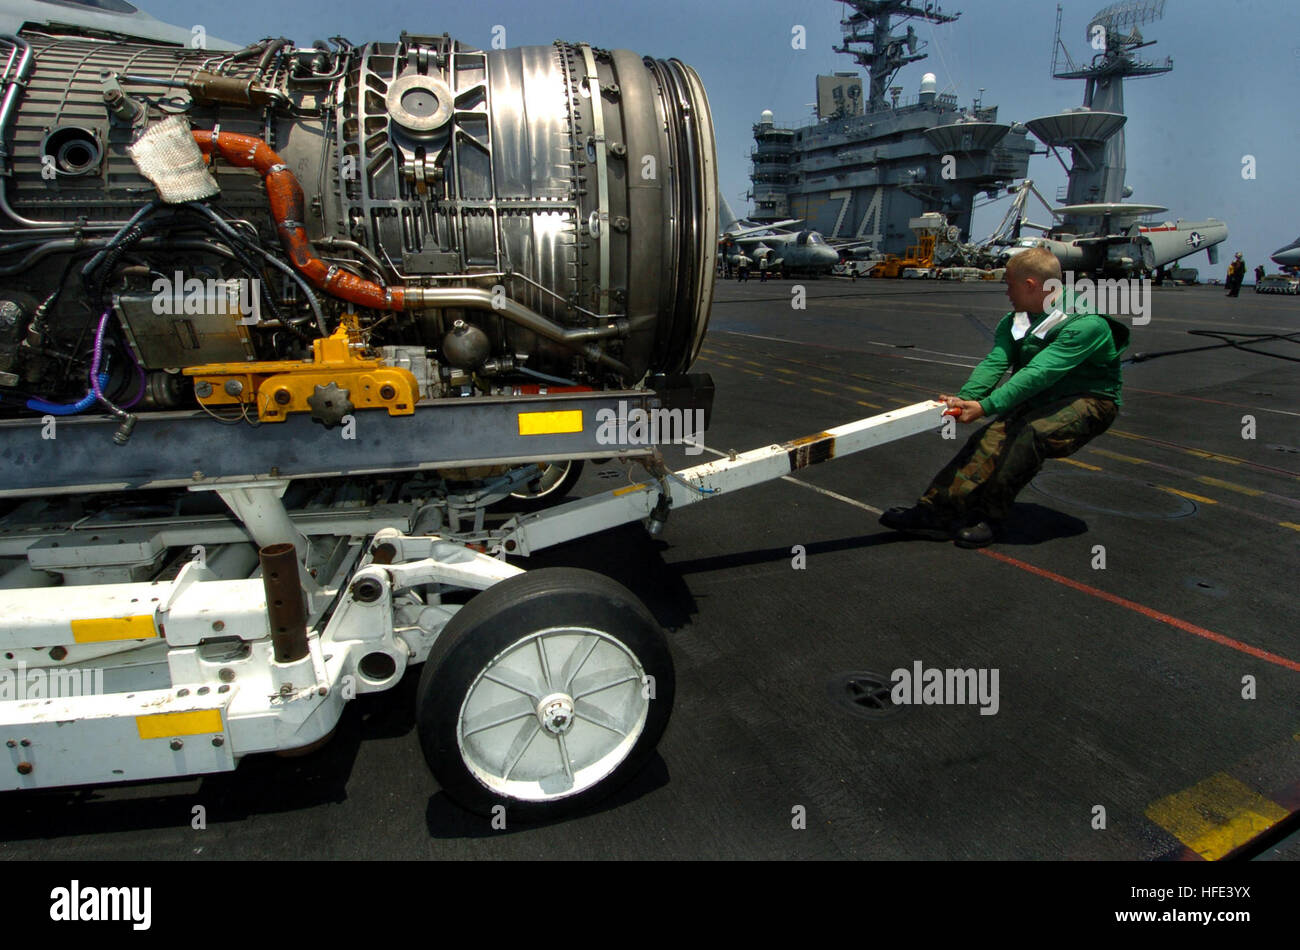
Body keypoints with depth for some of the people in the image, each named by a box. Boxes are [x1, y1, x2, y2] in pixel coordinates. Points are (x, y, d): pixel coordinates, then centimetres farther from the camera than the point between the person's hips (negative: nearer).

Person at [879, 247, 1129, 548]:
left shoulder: (1087, 324, -23)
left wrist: (986, 406, -41)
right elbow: (995, 362, -15)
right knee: (993, 436, -20)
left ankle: (986, 516, -26)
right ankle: (936, 509, -31)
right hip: (1039, 400, 6)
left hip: (1089, 402, -6)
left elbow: (1037, 374, -33)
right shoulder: (1015, 322, 0)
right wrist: (966, 397, -34)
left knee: (1032, 434, -34)